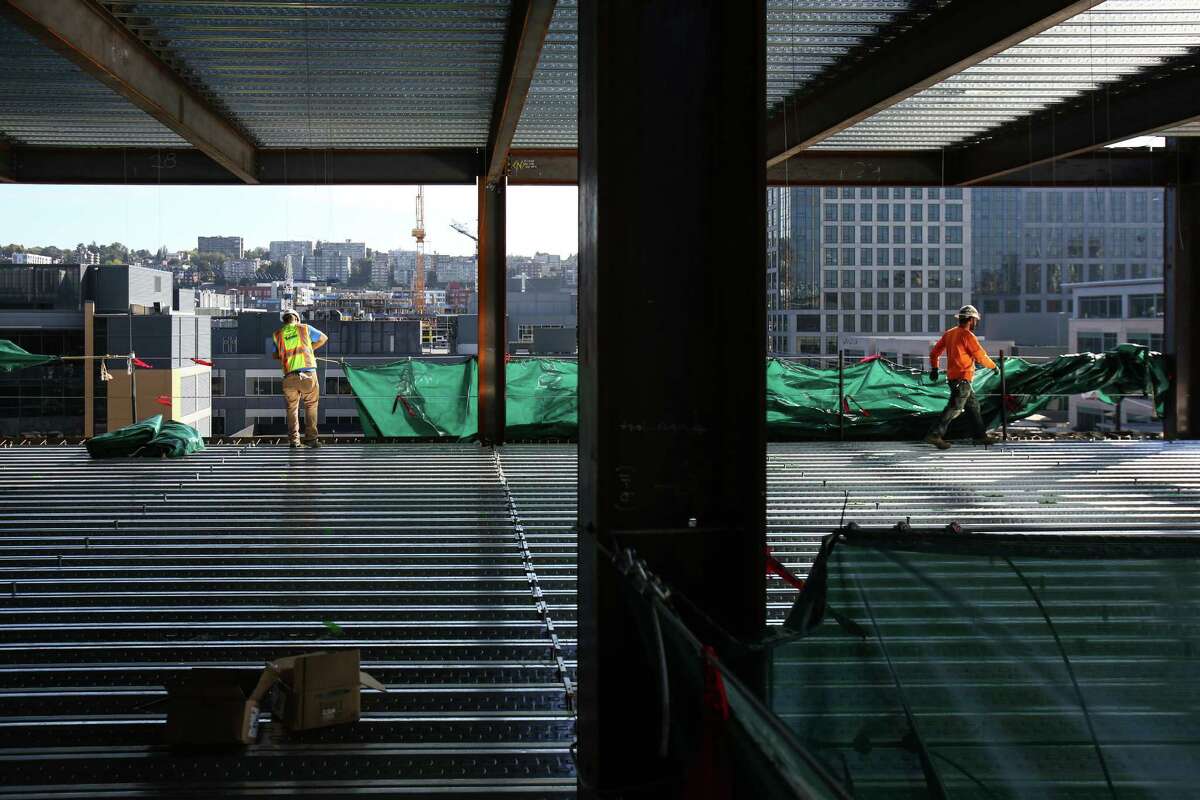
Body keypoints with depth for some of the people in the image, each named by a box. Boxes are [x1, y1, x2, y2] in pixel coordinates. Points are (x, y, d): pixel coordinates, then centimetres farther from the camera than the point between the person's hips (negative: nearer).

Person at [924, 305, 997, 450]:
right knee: (954, 408, -10)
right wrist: (994, 366, 4)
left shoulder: (949, 333, 11)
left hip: (952, 376, 10)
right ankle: (935, 435, -14)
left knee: (973, 406, 17)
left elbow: (934, 352, 15)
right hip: (962, 378, -10)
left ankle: (981, 436, 23)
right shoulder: (967, 335, -14)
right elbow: (981, 357, -11)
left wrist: (934, 368, 25)